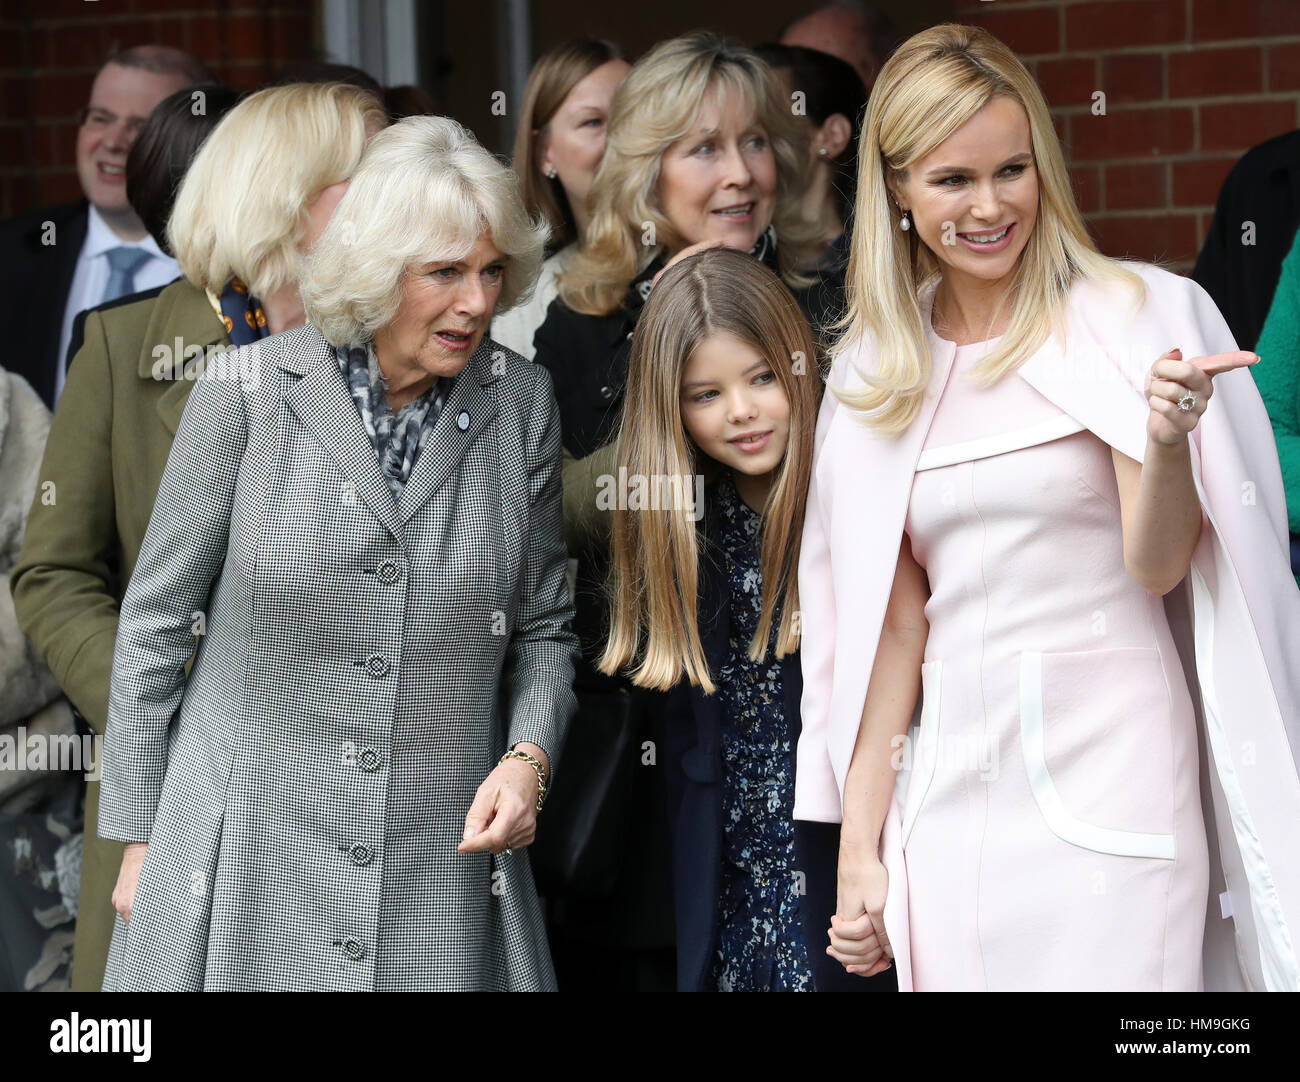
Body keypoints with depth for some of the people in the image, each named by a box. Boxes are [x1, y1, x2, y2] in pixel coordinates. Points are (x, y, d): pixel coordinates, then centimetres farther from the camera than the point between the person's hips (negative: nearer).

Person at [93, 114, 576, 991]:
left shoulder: (522, 402, 2)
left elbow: (544, 628, 11)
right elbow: (156, 623, 1)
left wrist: (529, 756, -7)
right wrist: (140, 837, 2)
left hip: (446, 867, 2)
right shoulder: (247, 391, -5)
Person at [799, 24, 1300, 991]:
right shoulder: (876, 373, 9)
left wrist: (1168, 438, -28)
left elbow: (1159, 565, -8)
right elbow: (896, 621, 10)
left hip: (1109, 776, -4)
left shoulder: (1137, 317, -3)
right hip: (949, 794, 4)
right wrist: (859, 848, 7)